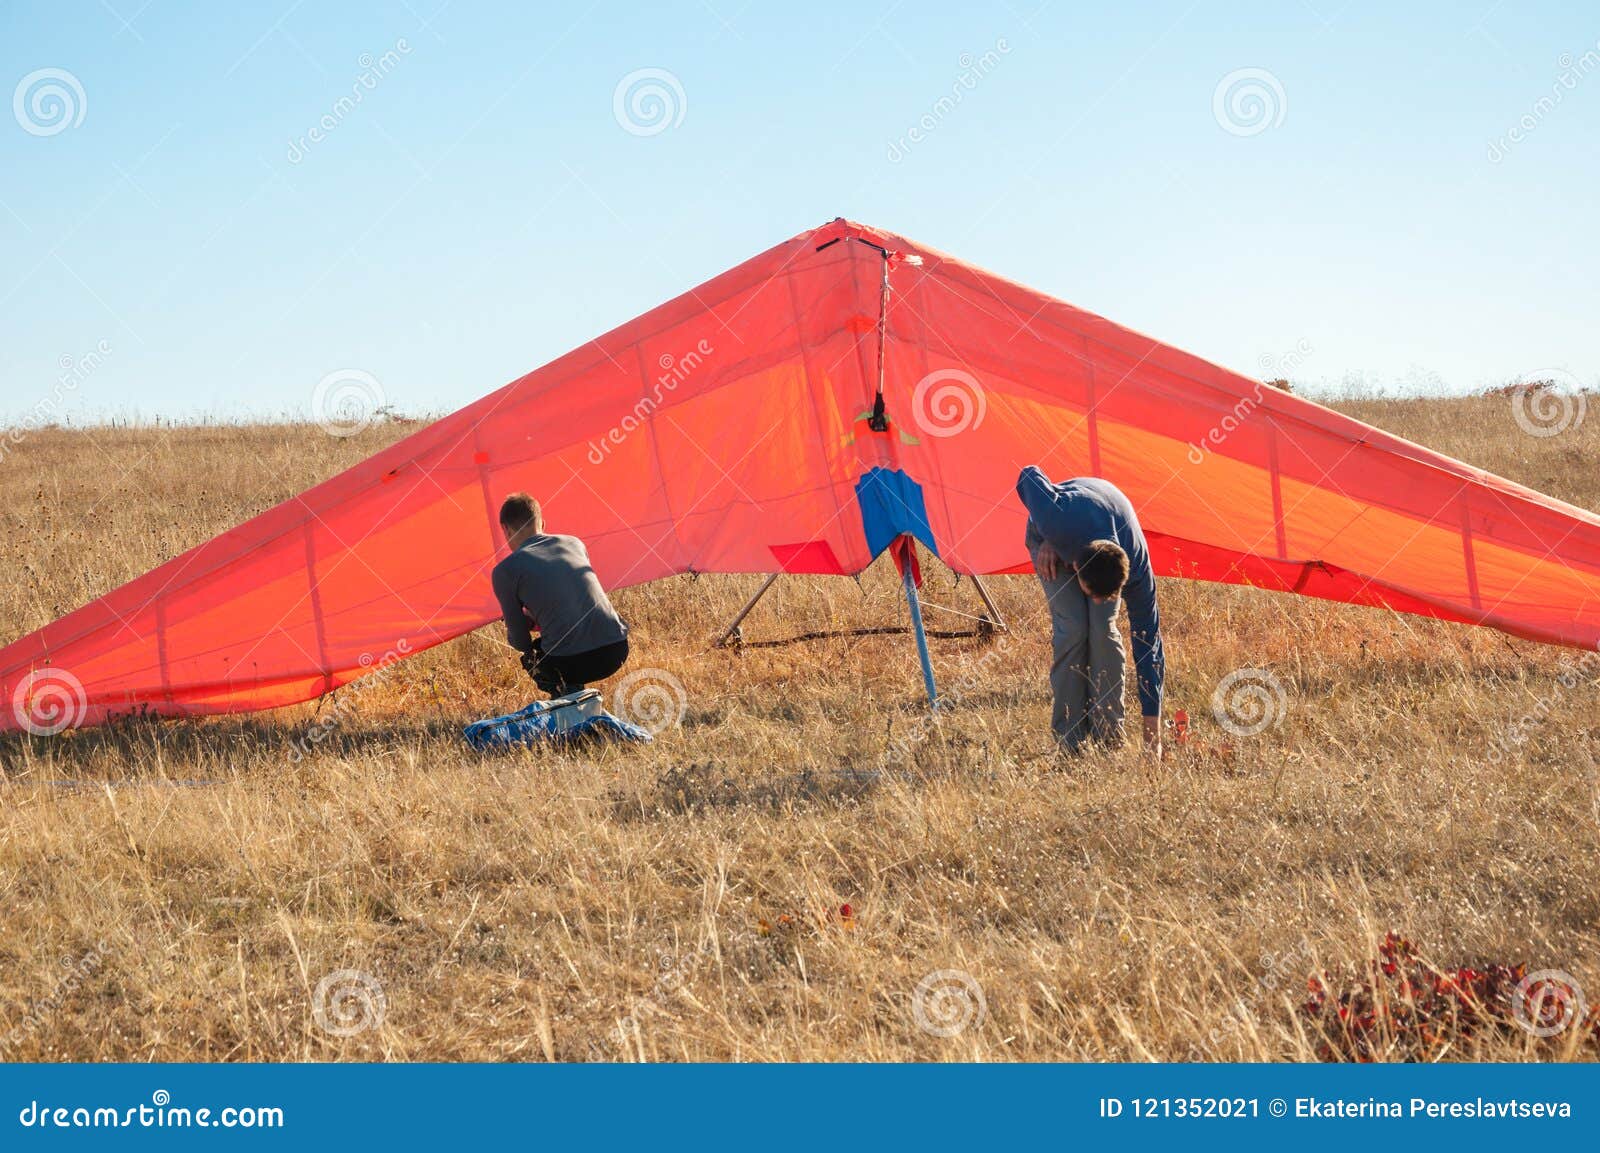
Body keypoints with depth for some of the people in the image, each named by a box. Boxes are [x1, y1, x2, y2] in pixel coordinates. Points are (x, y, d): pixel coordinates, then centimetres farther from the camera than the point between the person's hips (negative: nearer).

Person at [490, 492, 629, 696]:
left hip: (570, 663, -5)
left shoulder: (505, 571, 3)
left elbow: (520, 643, 9)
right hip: (616, 649, 5)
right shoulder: (574, 543, 17)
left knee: (531, 657, 29)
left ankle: (568, 694, 6)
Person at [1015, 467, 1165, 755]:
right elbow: (1029, 476, -25)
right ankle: (1069, 740, -13)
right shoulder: (1057, 521, -47)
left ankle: (1109, 738, -9)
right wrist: (1045, 542, -21)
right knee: (1072, 627, -19)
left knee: (1103, 628, -19)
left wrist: (1153, 734, -33)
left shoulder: (1137, 569, -39)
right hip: (1053, 542, -1)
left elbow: (1148, 644, -32)